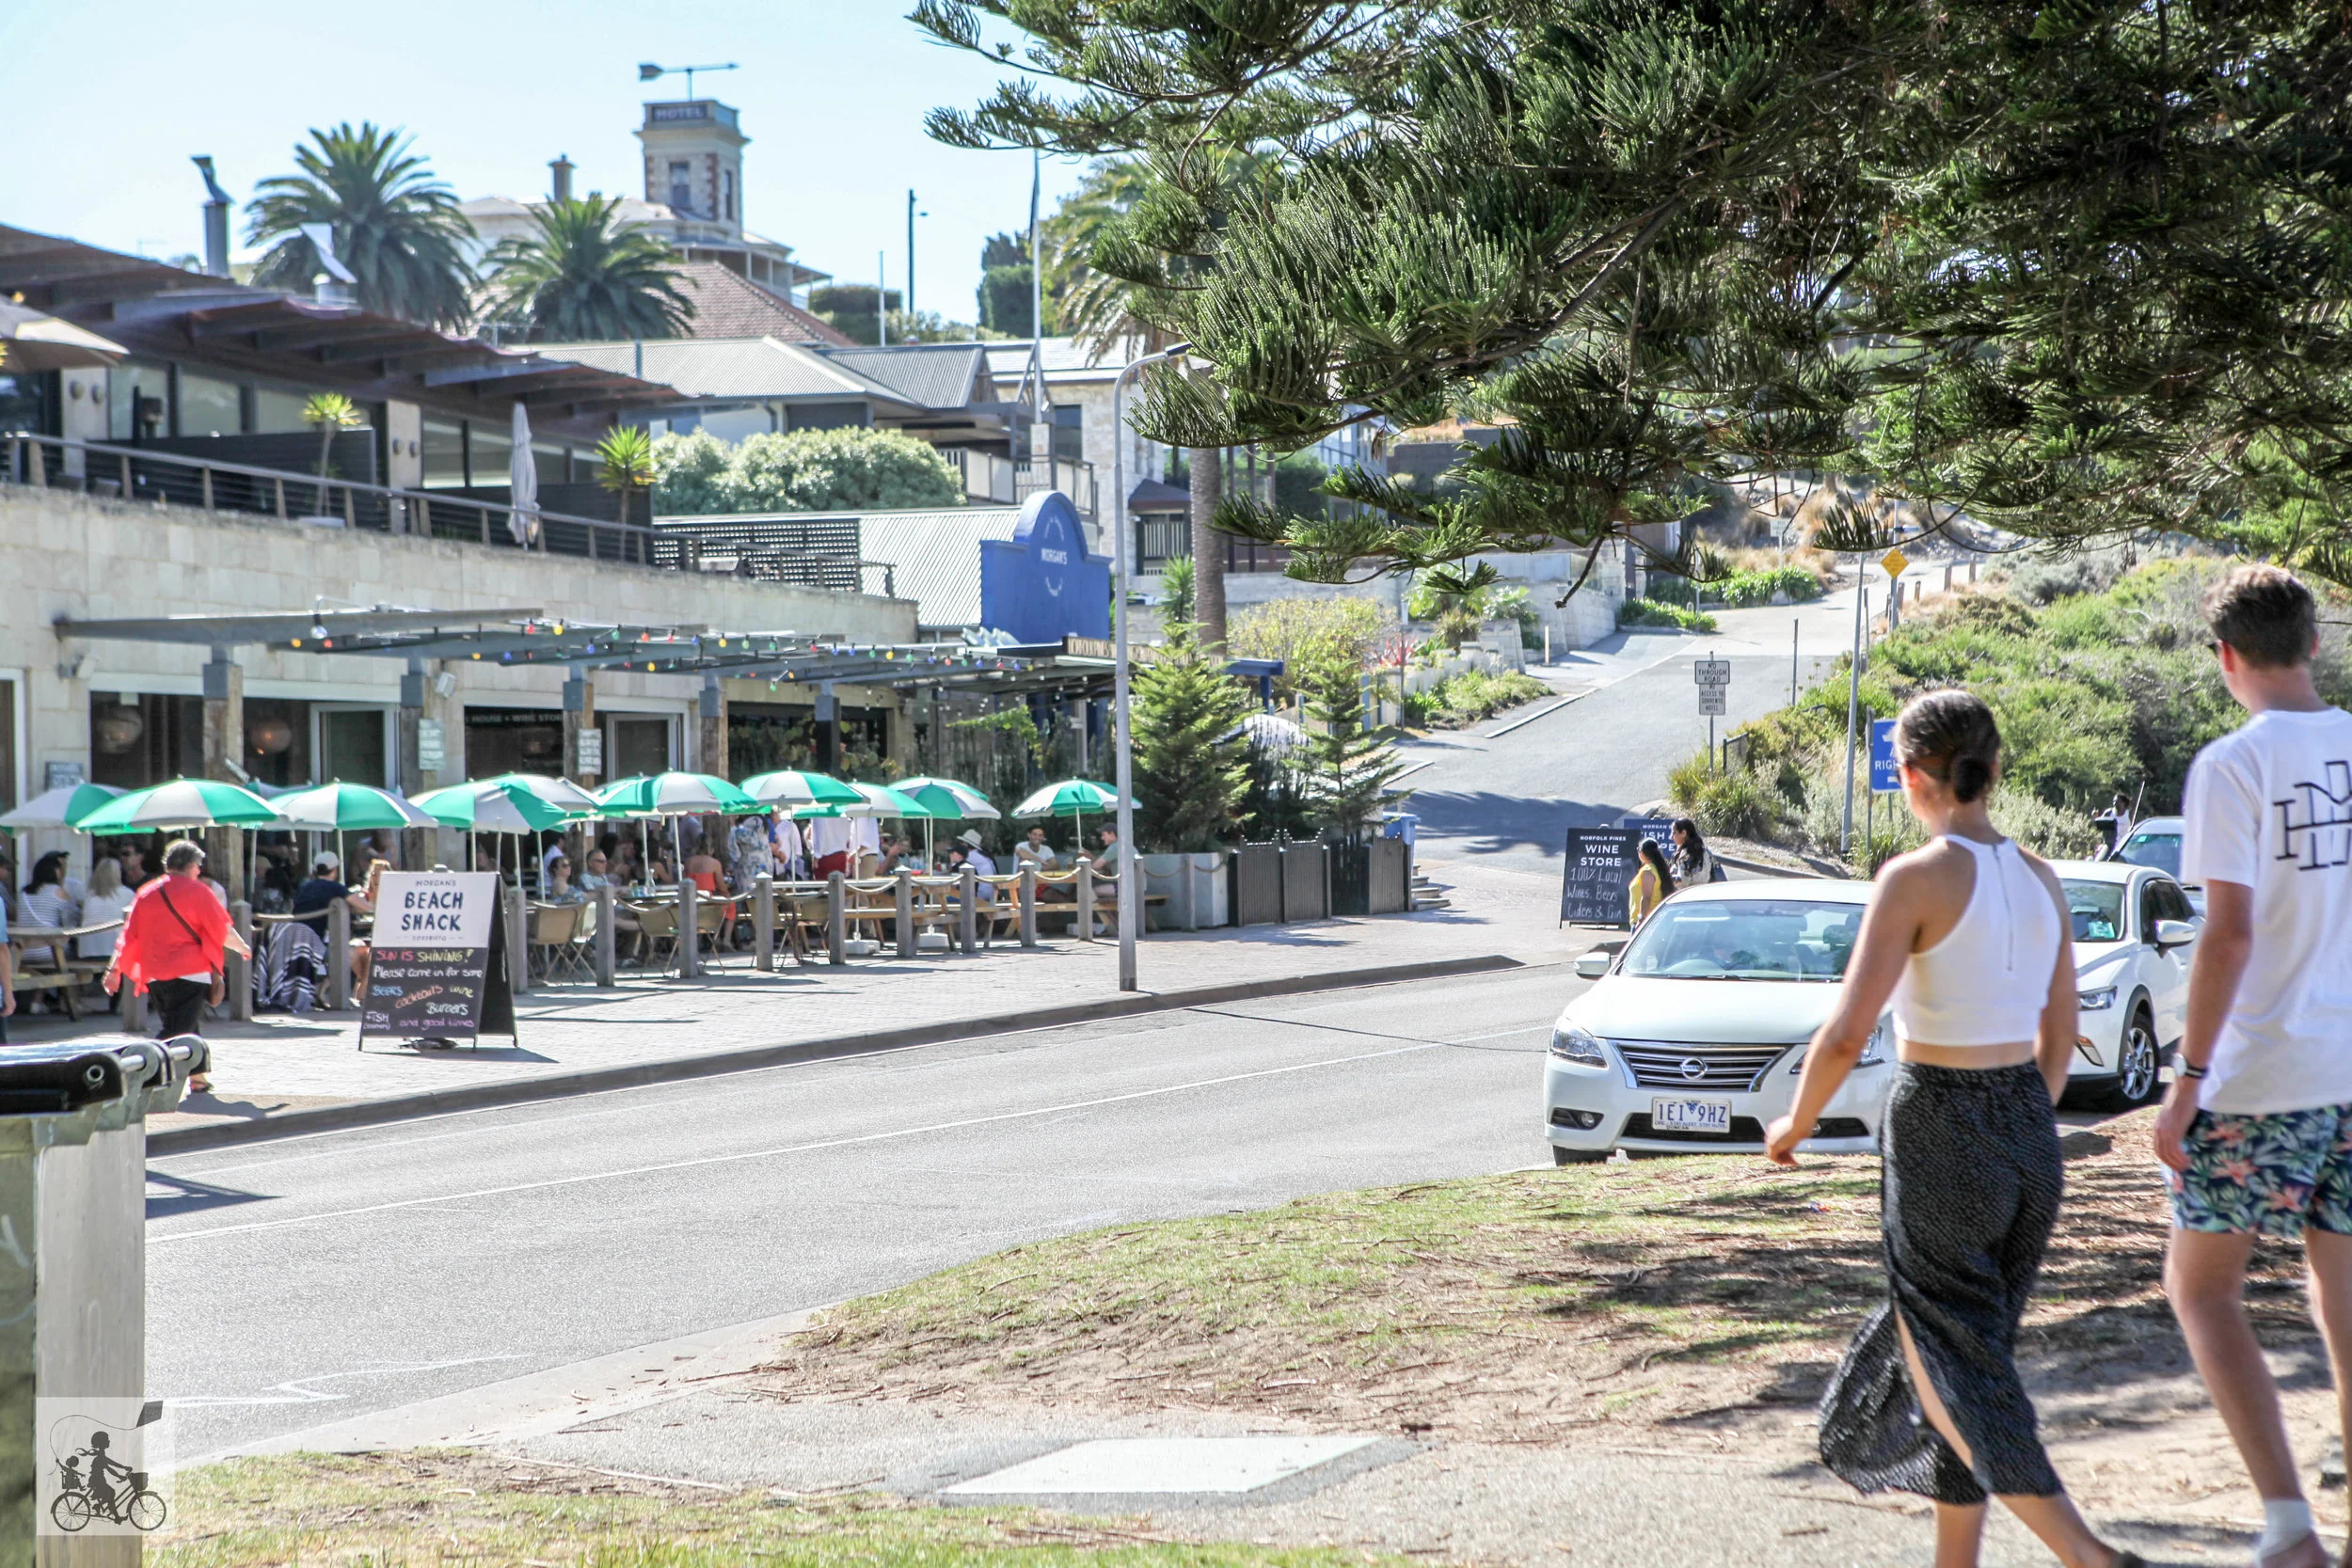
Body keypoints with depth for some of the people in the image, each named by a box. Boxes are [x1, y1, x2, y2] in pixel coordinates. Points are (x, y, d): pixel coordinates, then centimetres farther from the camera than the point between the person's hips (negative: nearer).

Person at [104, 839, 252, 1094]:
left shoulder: (146, 894, 9)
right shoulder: (195, 891, -4)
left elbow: (129, 936, 8)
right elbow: (223, 930, 0)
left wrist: (114, 970, 10)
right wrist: (243, 948, 17)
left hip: (155, 976, 6)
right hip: (190, 972, -6)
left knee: (182, 1027, 20)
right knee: (179, 1029, -9)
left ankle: (198, 1080, 28)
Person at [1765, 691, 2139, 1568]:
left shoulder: (1916, 879, -15)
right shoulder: (2039, 880, 5)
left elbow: (1846, 1036, -18)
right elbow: (2057, 1041, 13)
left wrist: (1794, 1124, -2)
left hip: (1939, 1134, -7)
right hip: (2029, 1134, 7)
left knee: (1955, 1369, -1)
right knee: (1965, 1349, 18)